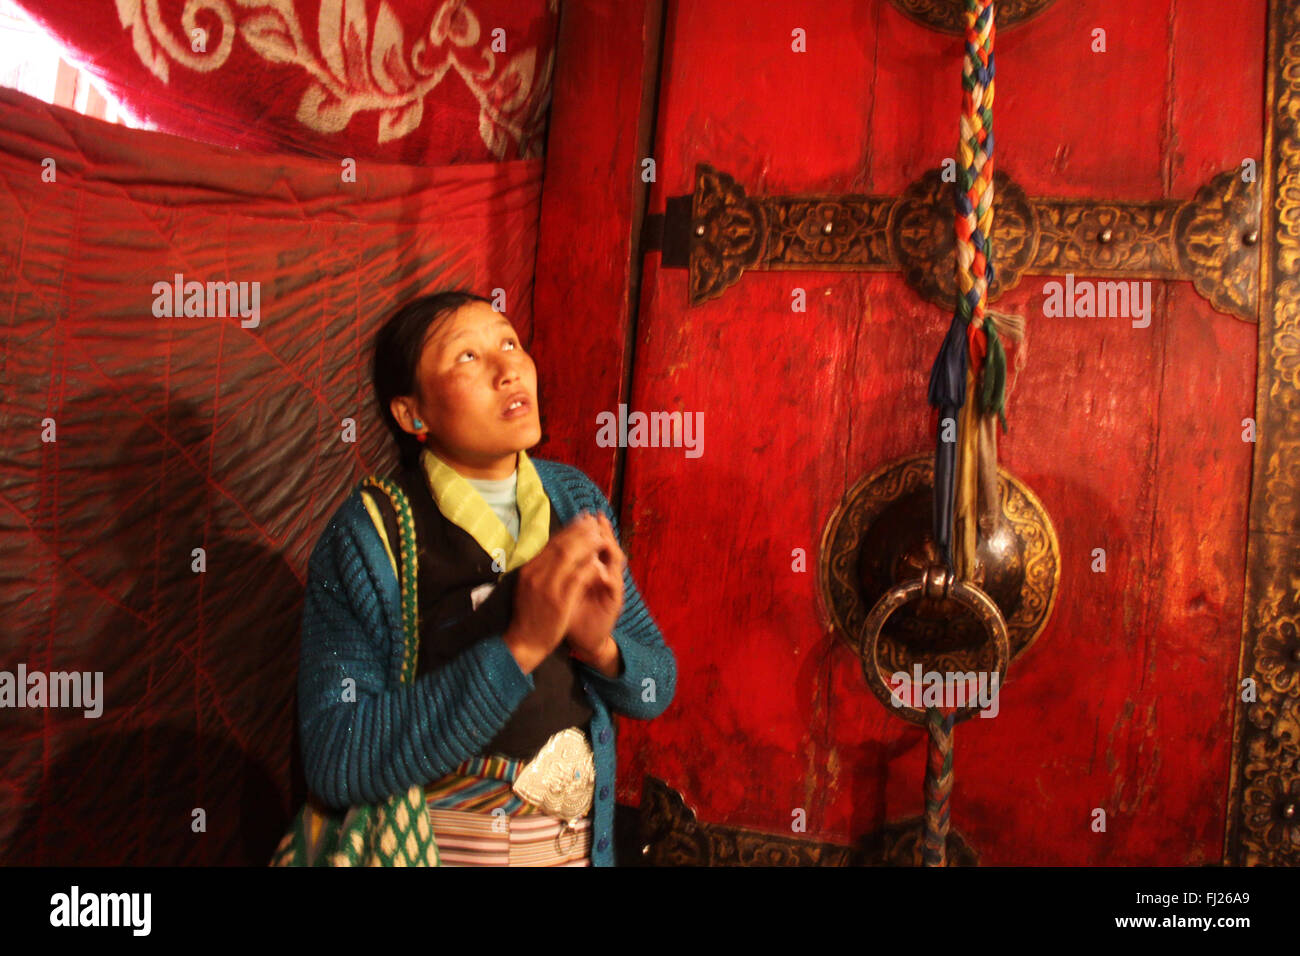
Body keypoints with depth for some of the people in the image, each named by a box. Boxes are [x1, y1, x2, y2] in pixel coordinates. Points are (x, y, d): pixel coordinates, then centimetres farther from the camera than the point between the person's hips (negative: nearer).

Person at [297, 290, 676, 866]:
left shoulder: (576, 501, -5)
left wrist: (599, 645, -22)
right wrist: (518, 648, -31)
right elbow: (335, 765, -24)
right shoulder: (369, 535, -18)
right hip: (435, 843, -4)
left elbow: (656, 688, 0)